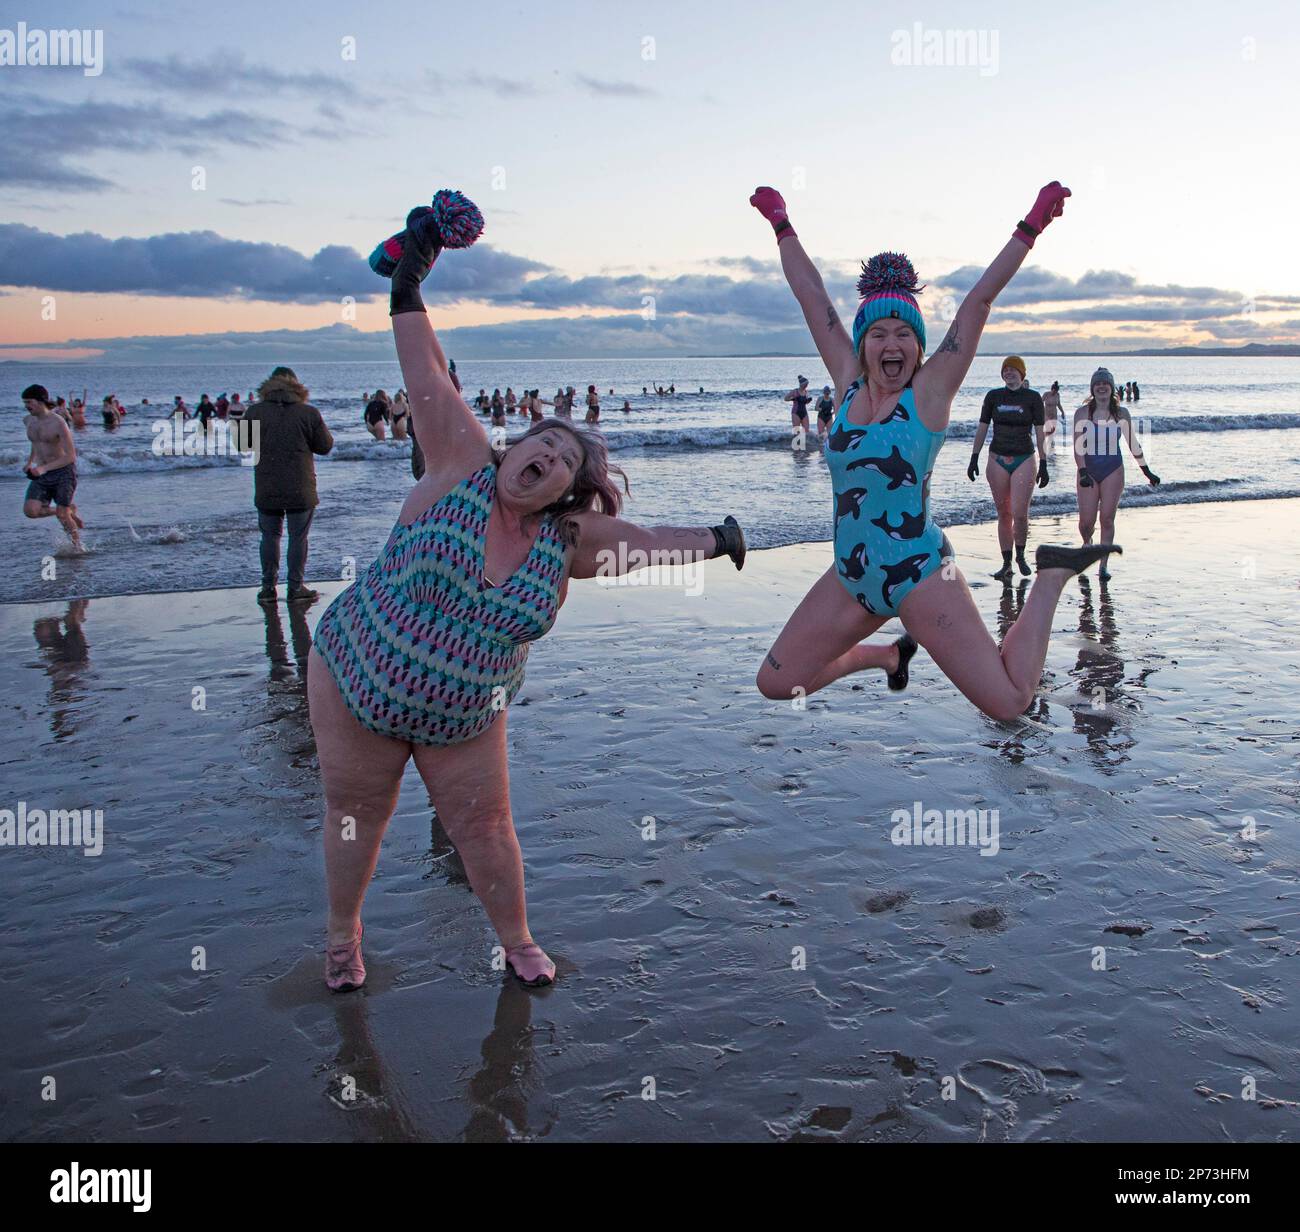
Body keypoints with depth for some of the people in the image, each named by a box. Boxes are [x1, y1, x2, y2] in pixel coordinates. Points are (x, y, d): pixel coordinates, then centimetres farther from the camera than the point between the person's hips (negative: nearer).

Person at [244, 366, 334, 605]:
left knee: (270, 536, 12)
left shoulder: (254, 412, -2)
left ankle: (268, 588, 13)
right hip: (300, 490, -2)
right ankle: (295, 589, 7)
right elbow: (326, 446, 1)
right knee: (298, 538, 5)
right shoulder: (309, 413, -6)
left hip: (266, 490, 2)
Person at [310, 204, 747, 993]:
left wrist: (718, 538, 17)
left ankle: (517, 941, 29)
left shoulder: (567, 538, -6)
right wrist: (408, 289, -19)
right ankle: (343, 935, 33)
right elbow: (429, 379, -17)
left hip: (465, 717, 2)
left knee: (484, 825, 7)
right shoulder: (464, 466, -14)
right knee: (355, 819, 10)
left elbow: (645, 538, 9)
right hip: (356, 683, -2)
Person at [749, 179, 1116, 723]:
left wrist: (1030, 227, -13)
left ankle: (1052, 576, 17)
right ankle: (888, 654, 30)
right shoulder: (849, 383, 5)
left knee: (1009, 702, -9)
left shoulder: (930, 390, -6)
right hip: (850, 576, 5)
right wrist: (782, 225, 20)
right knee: (774, 683, 7)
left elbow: (979, 299, -9)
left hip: (919, 574, -5)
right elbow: (811, 295, 11)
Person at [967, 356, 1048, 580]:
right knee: (1003, 514, 4)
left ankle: (1020, 554, 15)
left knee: (1019, 513, -10)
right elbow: (982, 429, 9)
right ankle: (1006, 564, 10)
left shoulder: (1032, 398, 1)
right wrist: (974, 458, 3)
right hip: (997, 459, 2)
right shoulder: (993, 396, 6)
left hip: (1024, 460, -2)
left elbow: (1040, 433, 1)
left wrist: (1043, 464, -2)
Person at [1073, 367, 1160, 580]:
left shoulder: (1121, 414, 3)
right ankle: (1087, 543, 32)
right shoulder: (1083, 413, -1)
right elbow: (1078, 446, -7)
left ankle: (1104, 565, 3)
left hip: (1113, 470, 1)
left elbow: (1132, 444, 13)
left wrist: (1147, 472, 16)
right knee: (1086, 521, -3)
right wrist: (1083, 472, -19)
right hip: (1088, 470, -1)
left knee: (1107, 519, -4)